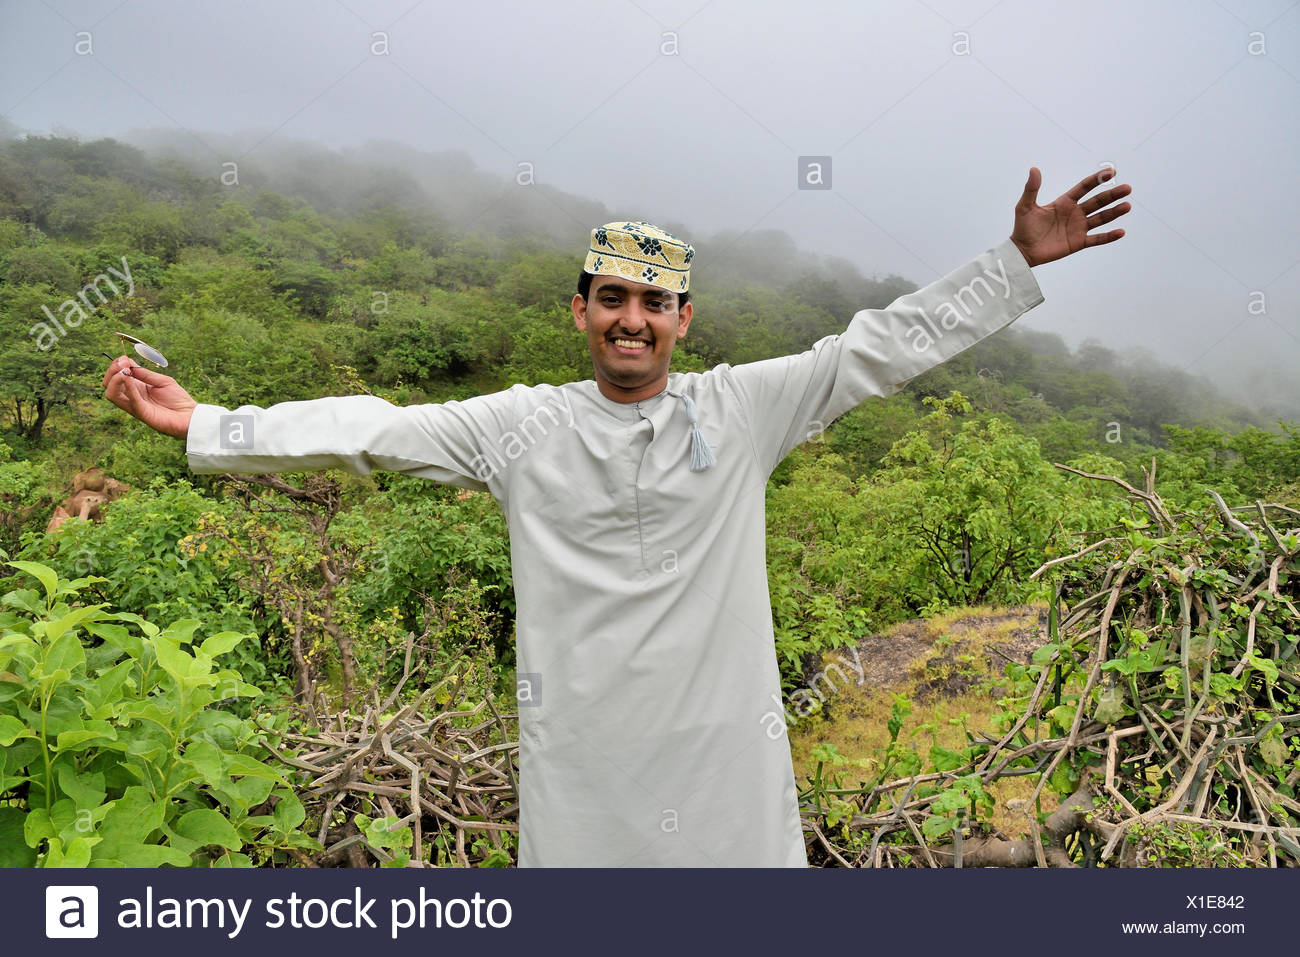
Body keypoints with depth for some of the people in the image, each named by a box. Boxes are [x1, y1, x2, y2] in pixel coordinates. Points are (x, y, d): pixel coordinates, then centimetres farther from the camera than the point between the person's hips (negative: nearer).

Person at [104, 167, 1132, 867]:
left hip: (727, 746, 1)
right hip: (581, 751, 0)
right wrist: (204, 425, -2)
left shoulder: (742, 408, -2)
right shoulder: (523, 425, -1)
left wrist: (1016, 260, -3)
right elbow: (373, 429, -1)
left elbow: (886, 344, -1)